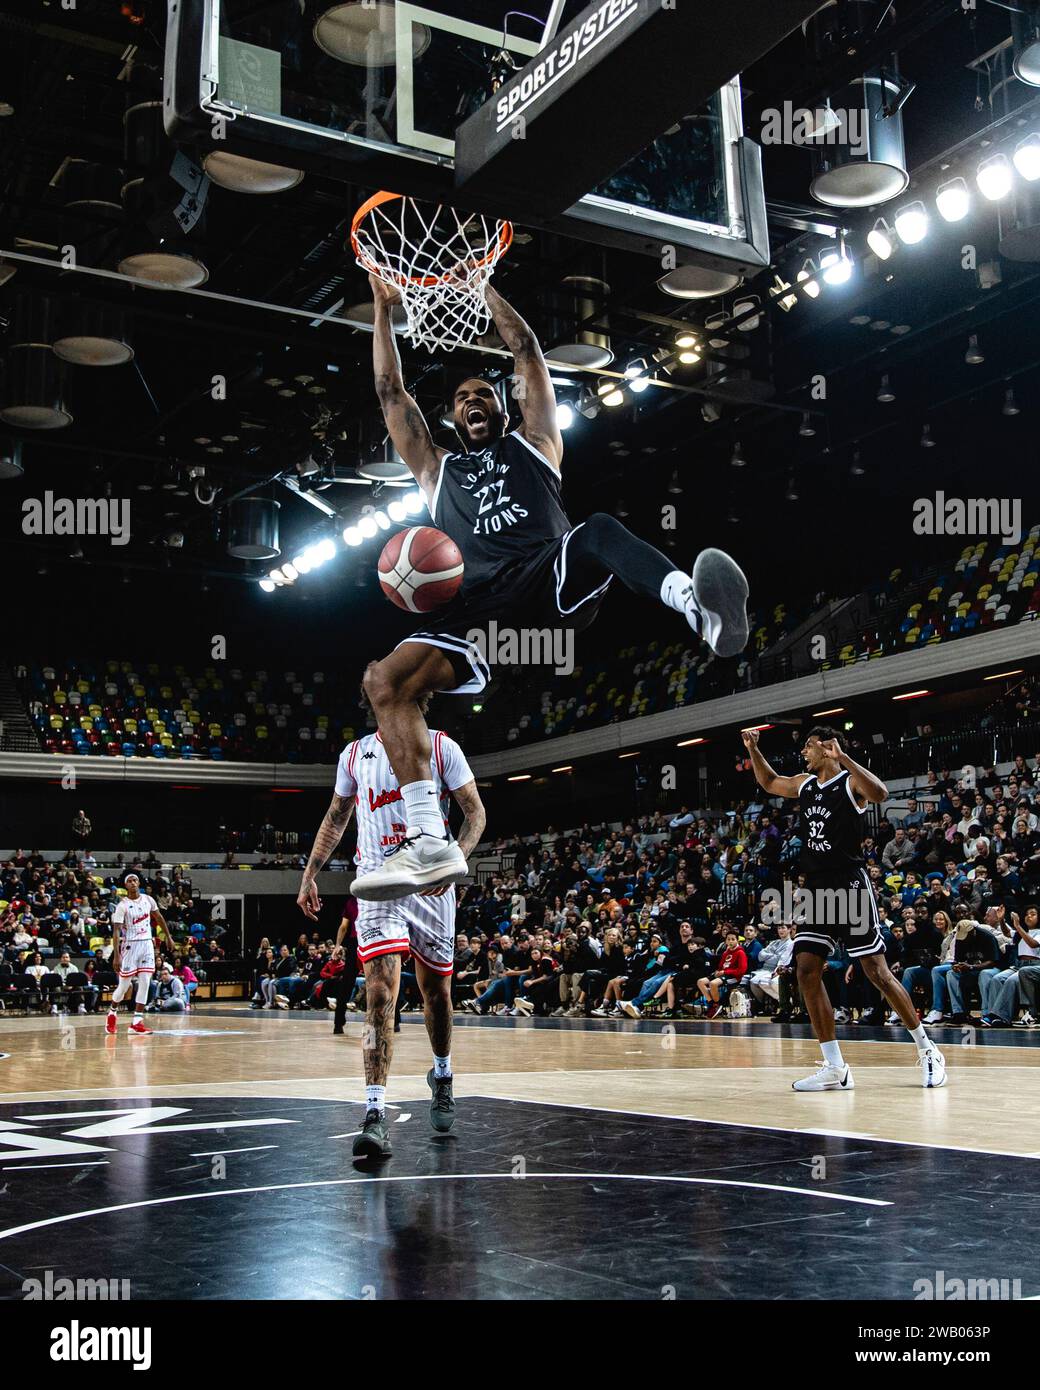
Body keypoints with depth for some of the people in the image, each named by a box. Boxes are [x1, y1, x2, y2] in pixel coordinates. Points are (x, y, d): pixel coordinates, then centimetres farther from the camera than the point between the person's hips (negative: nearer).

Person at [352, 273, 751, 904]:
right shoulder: (437, 468, 33)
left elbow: (528, 351, 23)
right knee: (386, 678, -22)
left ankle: (703, 611, -66)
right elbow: (391, 392, 30)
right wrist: (384, 307, 31)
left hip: (554, 582, -2)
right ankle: (430, 844, -29)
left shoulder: (533, 441, 28)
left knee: (597, 530, -36)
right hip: (483, 609, 3)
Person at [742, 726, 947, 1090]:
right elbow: (768, 783, 33)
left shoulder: (850, 782, -8)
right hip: (815, 889, 7)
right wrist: (753, 749, 21)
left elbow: (880, 794, -31)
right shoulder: (804, 784, 13)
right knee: (806, 970, -4)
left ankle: (927, 1049, 13)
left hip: (850, 887, -7)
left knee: (877, 972, -4)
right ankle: (835, 1068, 0)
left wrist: (843, 757, -36)